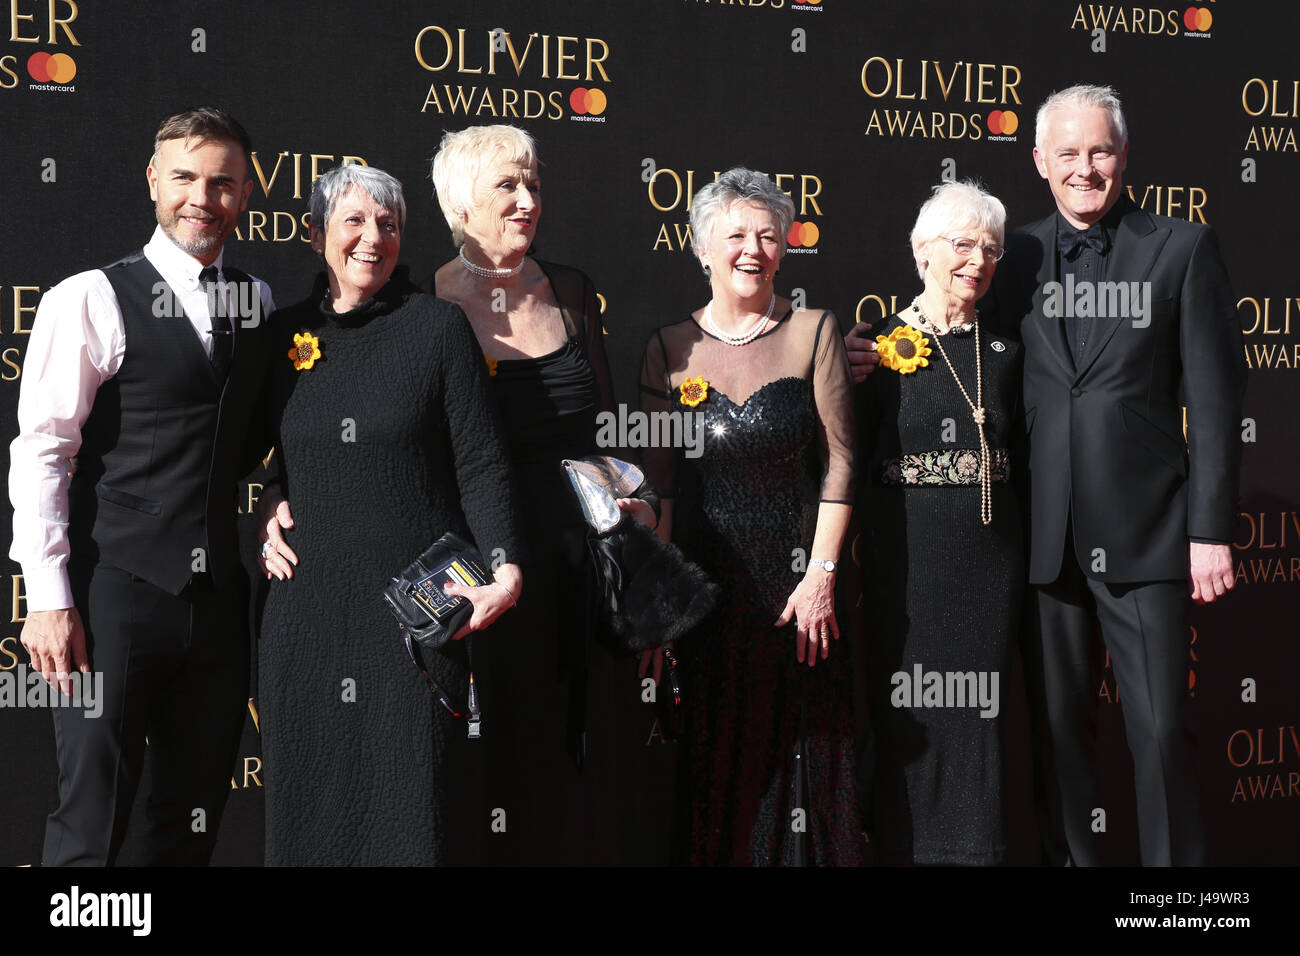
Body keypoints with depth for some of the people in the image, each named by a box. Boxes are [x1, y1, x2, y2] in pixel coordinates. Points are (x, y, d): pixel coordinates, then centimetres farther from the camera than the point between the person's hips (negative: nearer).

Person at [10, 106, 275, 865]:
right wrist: (49, 597, -14)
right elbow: (40, 452, -9)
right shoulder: (91, 300, -6)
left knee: (195, 820, 13)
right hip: (116, 594, -5)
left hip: (219, 595, 5)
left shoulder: (259, 303, 10)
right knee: (91, 825, -2)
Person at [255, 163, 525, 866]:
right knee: (305, 803, 6)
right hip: (308, 598, 3)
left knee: (411, 801, -1)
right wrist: (267, 509, 4)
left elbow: (480, 461, -2)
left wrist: (504, 570, -12)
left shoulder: (438, 325, 2)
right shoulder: (285, 334, 11)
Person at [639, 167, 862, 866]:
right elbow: (658, 479, 4)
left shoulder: (814, 333, -2)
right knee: (715, 748, 8)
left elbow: (838, 465, -3)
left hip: (798, 572, -1)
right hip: (707, 577, 1)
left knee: (803, 744, 4)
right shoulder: (670, 349, 3)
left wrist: (821, 574, -10)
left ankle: (809, 852, 21)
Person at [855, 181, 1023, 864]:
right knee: (907, 707, 1)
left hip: (991, 553, 3)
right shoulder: (883, 348, -2)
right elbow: (848, 462, -2)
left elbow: (1019, 449, 15)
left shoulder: (1004, 349, 9)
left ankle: (976, 846, 17)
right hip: (908, 551, -3)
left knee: (979, 704, 6)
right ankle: (905, 842, 14)